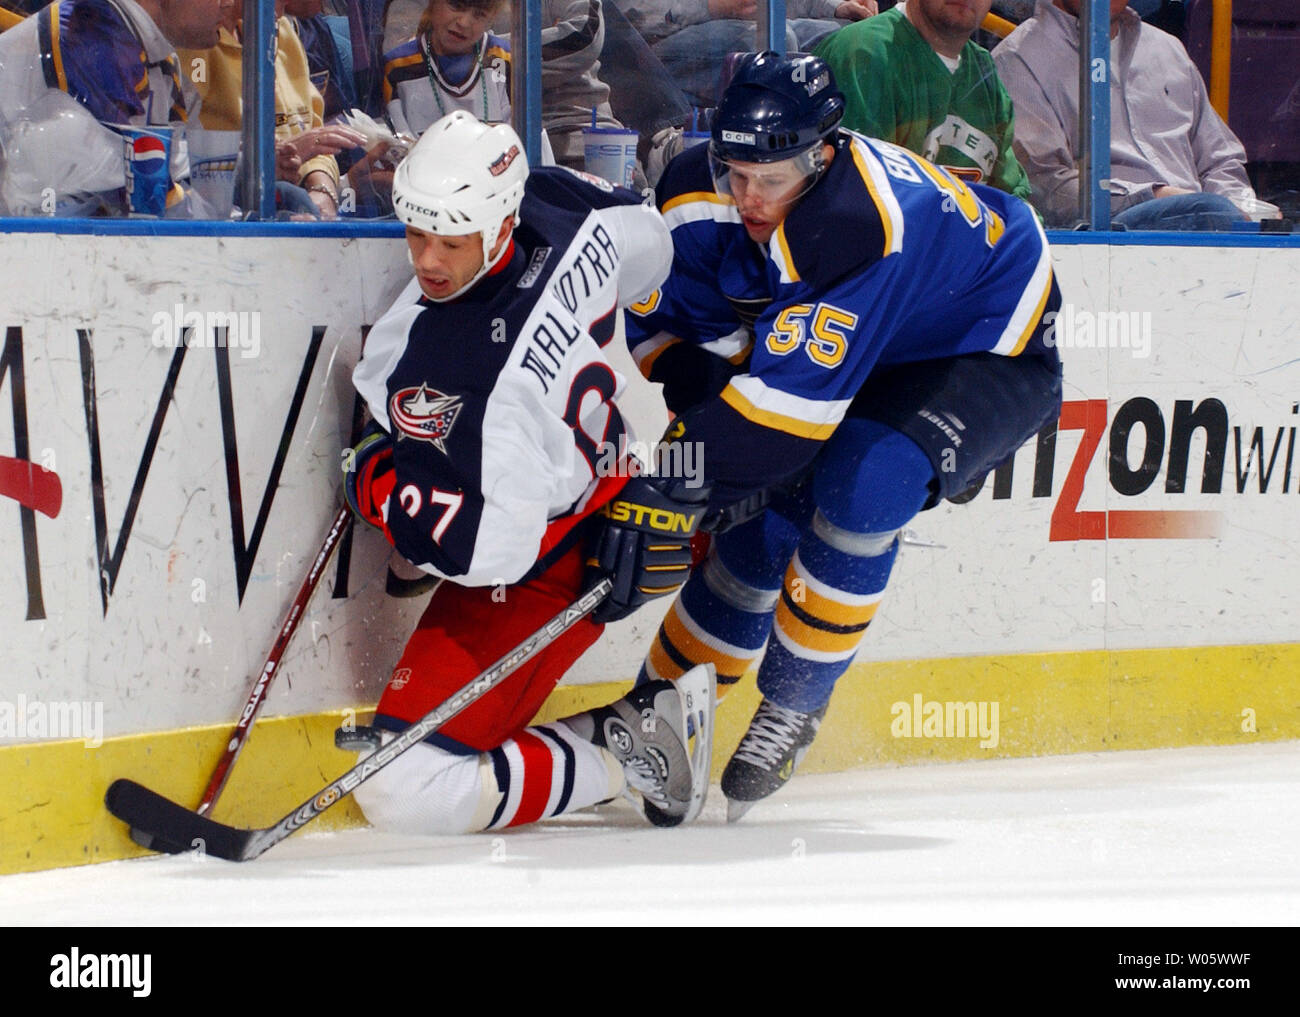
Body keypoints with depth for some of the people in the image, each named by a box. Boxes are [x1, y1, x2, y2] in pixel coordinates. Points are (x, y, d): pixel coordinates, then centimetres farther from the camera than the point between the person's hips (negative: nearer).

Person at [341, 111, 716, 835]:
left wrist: (375, 478, -21)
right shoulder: (557, 205, -16)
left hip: (538, 578, -9)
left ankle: (631, 749, -4)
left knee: (405, 793, -10)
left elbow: (488, 546, -36)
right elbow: (651, 245, 8)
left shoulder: (495, 381, -39)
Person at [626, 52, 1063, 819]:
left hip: (988, 352, -7)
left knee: (864, 483, -30)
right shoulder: (699, 195, -19)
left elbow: (796, 396, -42)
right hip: (834, 342, 7)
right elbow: (670, 330, -9)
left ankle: (792, 707, -13)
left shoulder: (867, 224, -41)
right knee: (764, 512, -6)